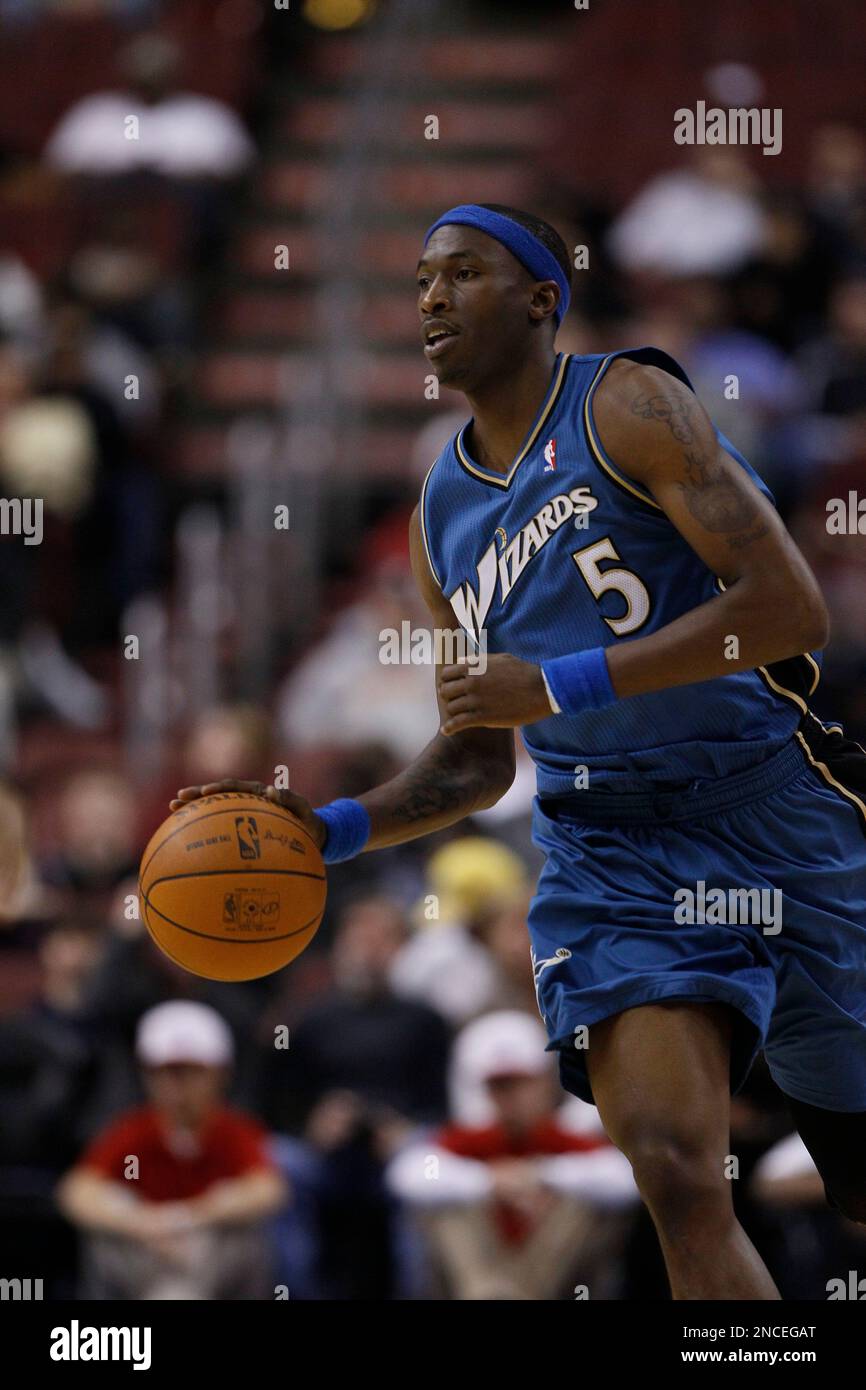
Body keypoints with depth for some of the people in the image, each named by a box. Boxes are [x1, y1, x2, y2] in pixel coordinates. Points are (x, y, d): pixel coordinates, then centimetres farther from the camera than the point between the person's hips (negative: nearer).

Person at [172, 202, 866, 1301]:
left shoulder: (625, 406, -6)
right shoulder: (440, 519, 13)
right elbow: (476, 762, 21)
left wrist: (559, 686, -18)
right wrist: (333, 828, 2)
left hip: (775, 824, -4)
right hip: (606, 850, 4)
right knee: (676, 1172, -20)